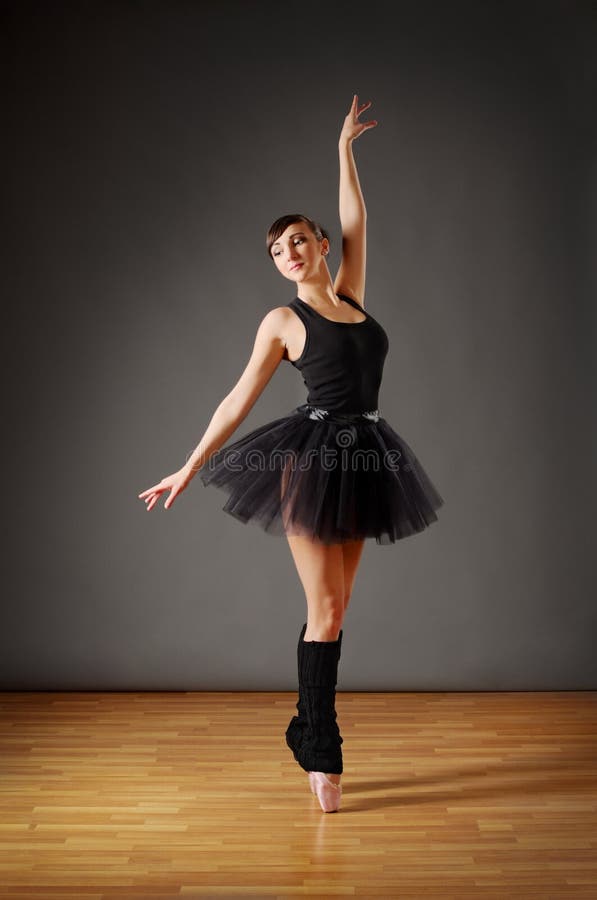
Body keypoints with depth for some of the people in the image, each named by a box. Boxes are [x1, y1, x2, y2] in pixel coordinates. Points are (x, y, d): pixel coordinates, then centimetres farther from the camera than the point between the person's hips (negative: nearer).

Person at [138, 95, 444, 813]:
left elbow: (355, 223, 19)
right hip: (312, 459, -5)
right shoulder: (281, 321, 1)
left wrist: (345, 151, 25)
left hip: (362, 463, 5)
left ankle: (309, 730, 21)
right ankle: (321, 754, 6)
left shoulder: (351, 294, 13)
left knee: (334, 606, 9)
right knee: (324, 609, -5)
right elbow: (239, 400, 1)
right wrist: (190, 467, 0)